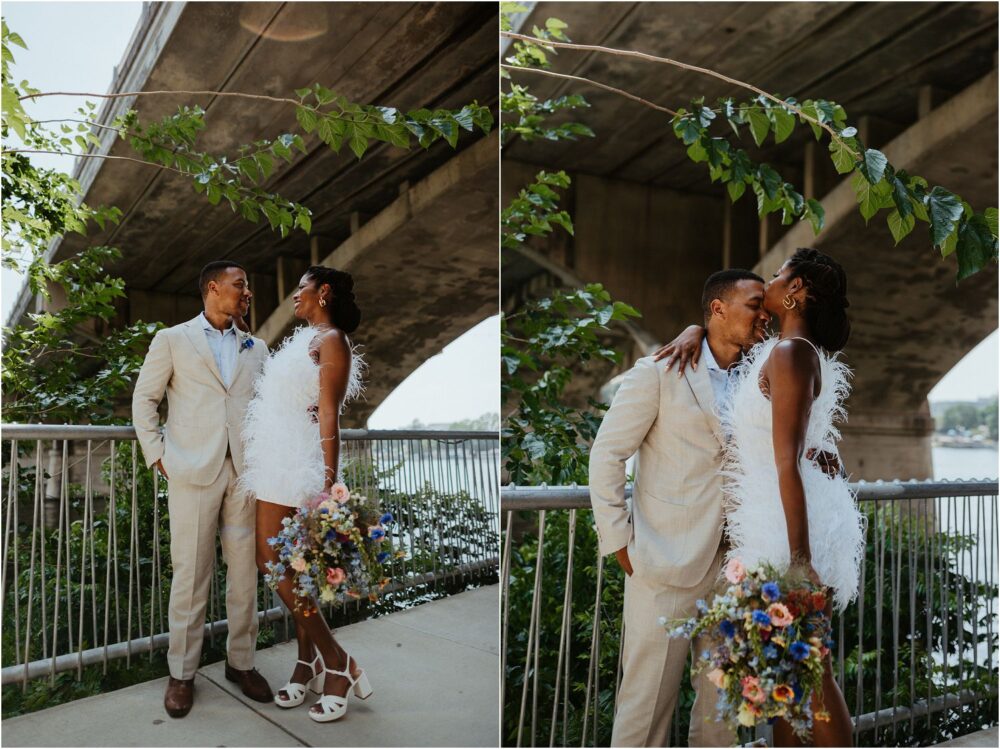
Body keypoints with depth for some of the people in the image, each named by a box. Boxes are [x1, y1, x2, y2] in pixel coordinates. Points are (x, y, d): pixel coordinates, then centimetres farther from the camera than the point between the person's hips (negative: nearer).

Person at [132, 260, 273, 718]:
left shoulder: (256, 349, 17)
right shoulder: (172, 340, 9)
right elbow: (144, 399, 9)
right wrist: (157, 455, 1)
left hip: (244, 472, 3)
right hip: (193, 472, -3)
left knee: (245, 570, 5)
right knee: (190, 573, 0)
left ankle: (241, 662, 19)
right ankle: (182, 673, 14)